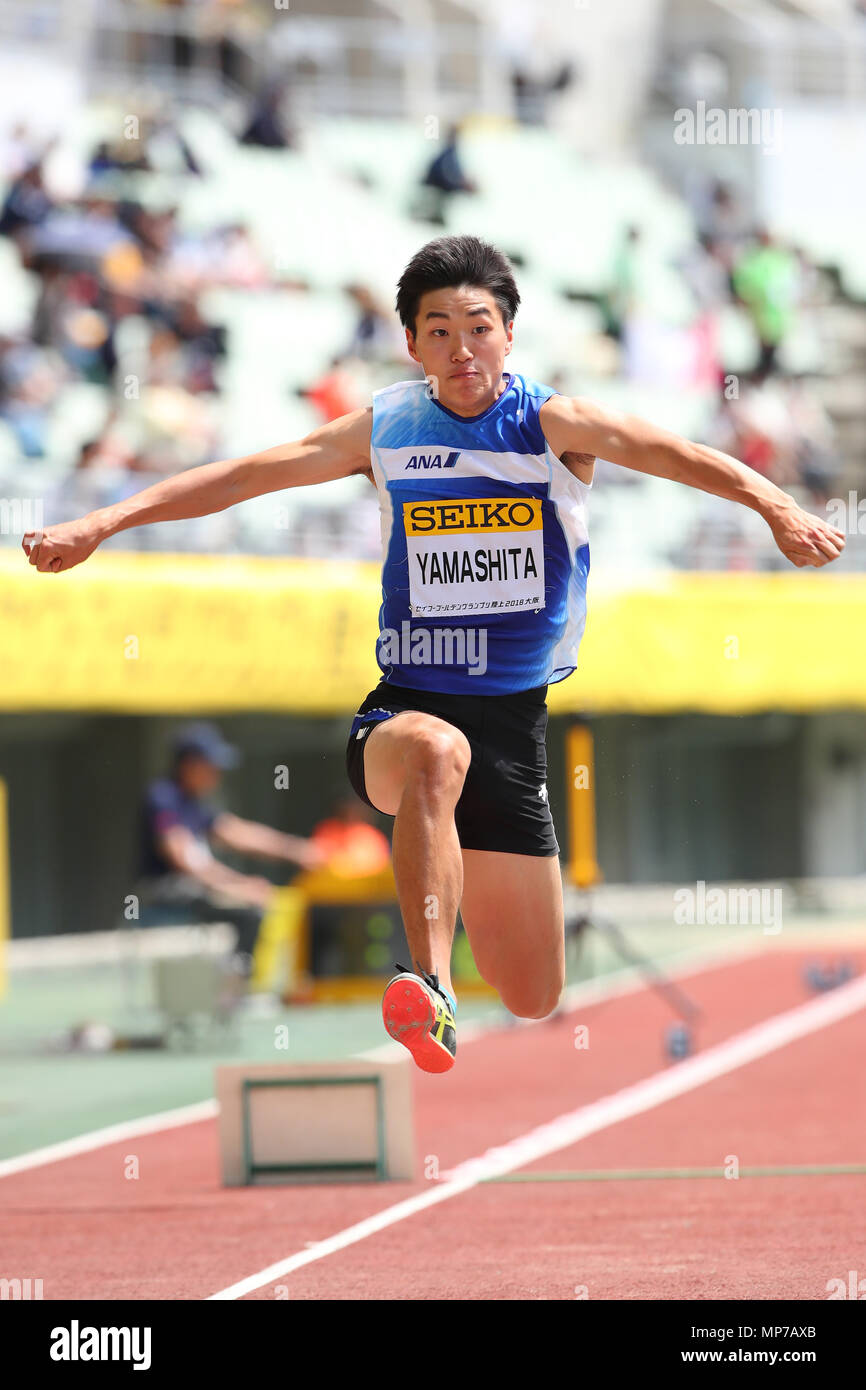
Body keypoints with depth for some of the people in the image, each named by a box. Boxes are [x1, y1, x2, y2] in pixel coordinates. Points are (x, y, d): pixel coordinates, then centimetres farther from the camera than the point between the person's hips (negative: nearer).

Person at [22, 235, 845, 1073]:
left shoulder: (554, 423, -4)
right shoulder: (385, 429, 2)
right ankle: (429, 990, -47)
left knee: (533, 1001, 5)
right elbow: (244, 476, 3)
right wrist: (101, 525, -3)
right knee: (437, 751, -41)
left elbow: (666, 453, -21)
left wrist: (777, 508, -38)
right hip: (404, 709, -1)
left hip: (515, 719, 1)